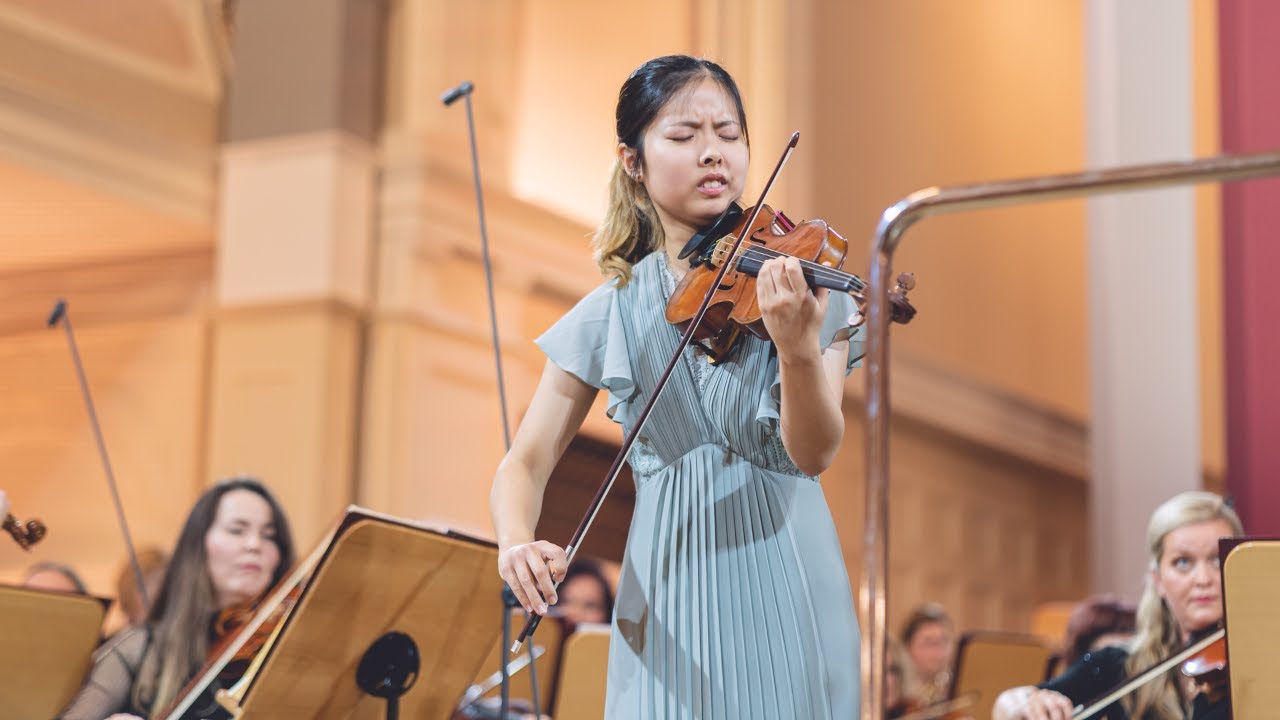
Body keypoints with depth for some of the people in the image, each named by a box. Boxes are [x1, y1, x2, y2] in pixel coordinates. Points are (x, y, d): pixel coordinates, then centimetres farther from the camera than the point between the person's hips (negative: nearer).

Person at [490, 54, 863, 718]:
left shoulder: (800, 281, -3)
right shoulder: (610, 314, 2)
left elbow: (814, 453, -15)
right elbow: (525, 464, 3)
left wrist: (798, 350, -35)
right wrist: (515, 540, -19)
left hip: (789, 598, -1)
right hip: (671, 606, 1)